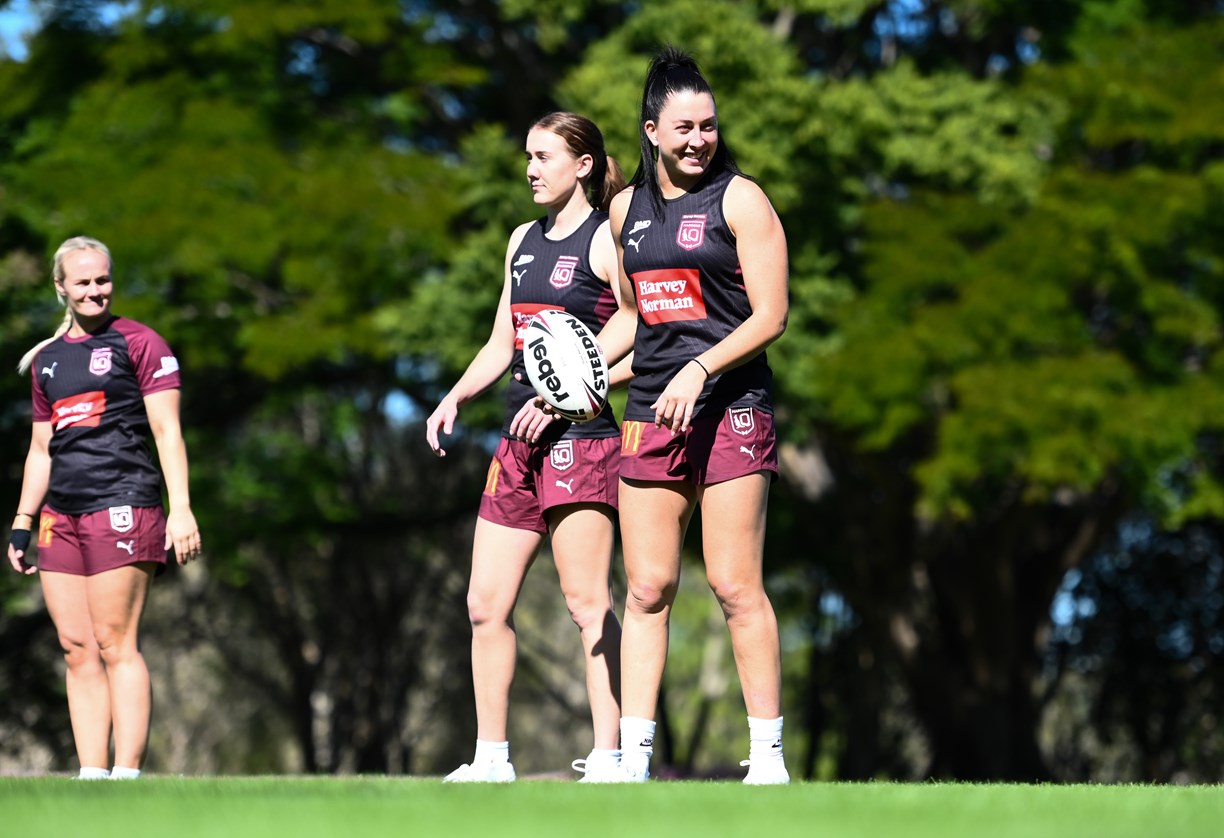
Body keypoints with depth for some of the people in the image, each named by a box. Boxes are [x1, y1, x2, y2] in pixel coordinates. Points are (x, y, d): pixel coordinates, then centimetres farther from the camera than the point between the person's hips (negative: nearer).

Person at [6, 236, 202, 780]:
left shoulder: (138, 343, 2)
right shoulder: (46, 360, 19)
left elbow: (166, 431, -3)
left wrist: (181, 508, -12)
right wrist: (22, 524, 18)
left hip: (122, 506, -6)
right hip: (61, 519, 6)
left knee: (115, 645, -11)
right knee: (76, 649, 1)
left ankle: (127, 774, -13)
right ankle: (90, 774, 0)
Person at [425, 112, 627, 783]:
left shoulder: (607, 239, -5)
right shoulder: (523, 241, 19)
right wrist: (455, 398, 8)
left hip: (582, 433, -8)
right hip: (520, 438, 8)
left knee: (586, 599, -11)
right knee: (485, 603, 5)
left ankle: (607, 758, -10)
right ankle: (490, 758, 12)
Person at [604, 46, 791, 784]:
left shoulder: (740, 200, -3)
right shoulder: (628, 208, 14)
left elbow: (770, 316, -8)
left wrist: (698, 370, -18)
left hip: (731, 411, -5)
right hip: (651, 416, 5)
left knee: (736, 586, -7)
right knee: (647, 589, 2)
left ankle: (768, 753, -2)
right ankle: (635, 757, 3)